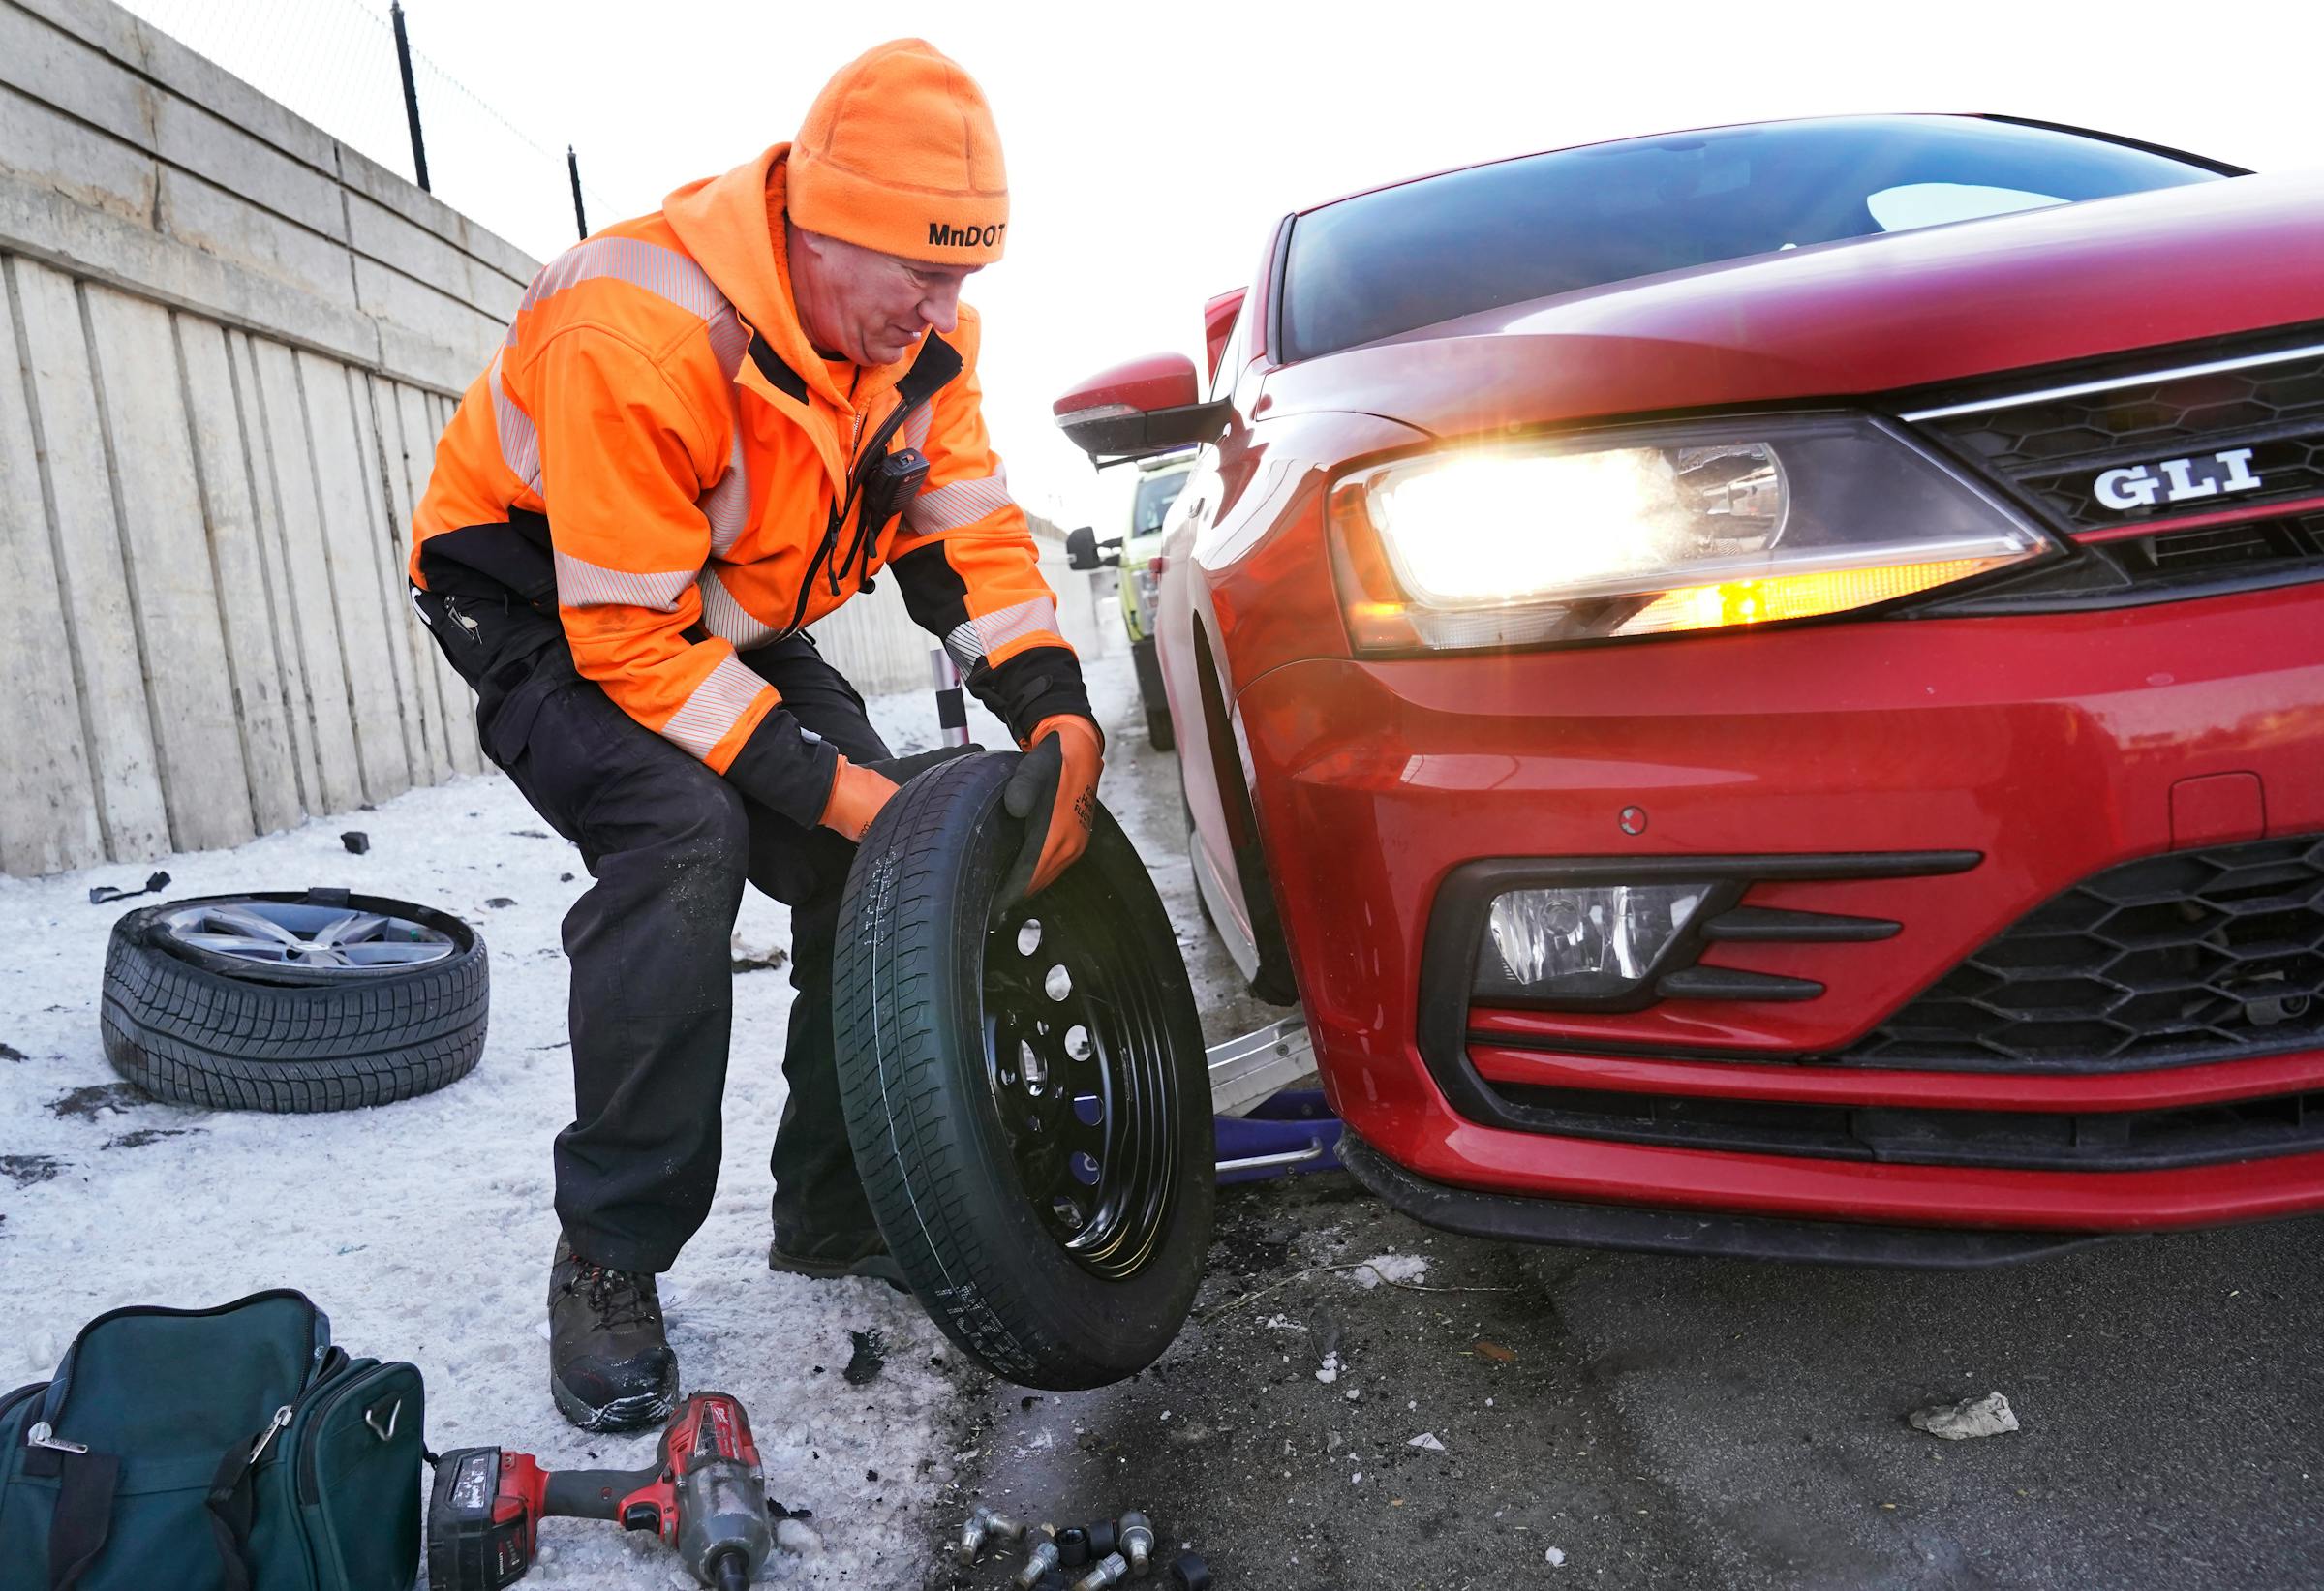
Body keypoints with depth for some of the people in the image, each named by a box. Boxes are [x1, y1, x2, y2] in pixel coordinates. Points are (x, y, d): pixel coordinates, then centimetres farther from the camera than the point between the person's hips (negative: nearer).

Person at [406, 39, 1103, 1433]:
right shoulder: (637, 334, -35)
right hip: (548, 606, -6)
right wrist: (830, 786, -34)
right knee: (683, 833, -33)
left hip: (735, 616, 7)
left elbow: (970, 534, -9)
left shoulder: (918, 330, -12)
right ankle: (608, 1265, -17)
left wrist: (1060, 715, -24)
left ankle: (840, 1213, 9)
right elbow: (630, 638, -32)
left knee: (881, 869, -8)